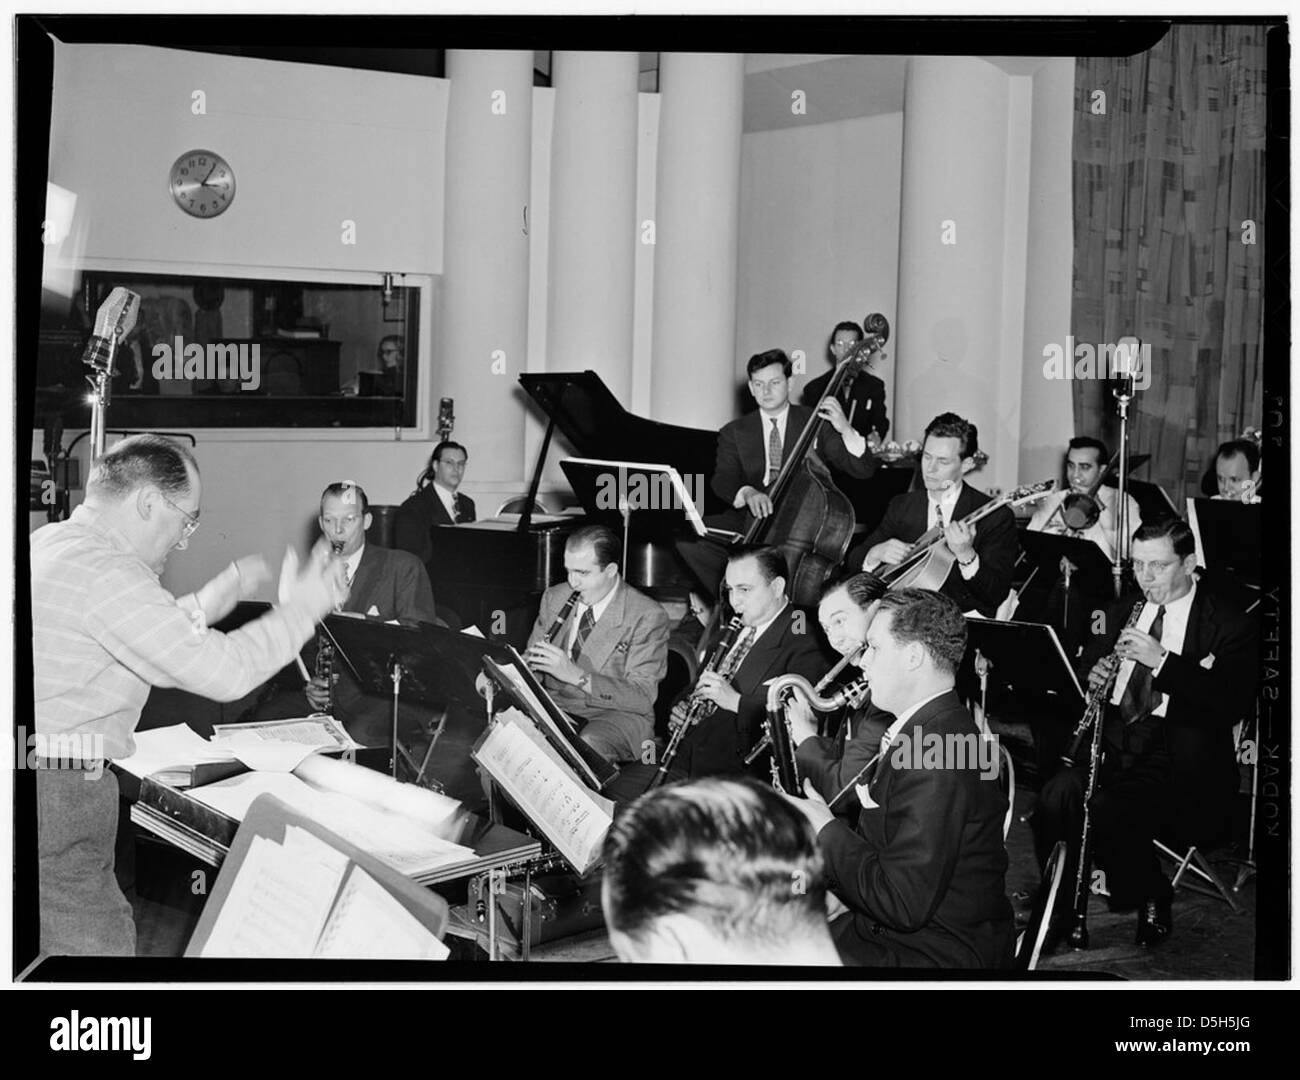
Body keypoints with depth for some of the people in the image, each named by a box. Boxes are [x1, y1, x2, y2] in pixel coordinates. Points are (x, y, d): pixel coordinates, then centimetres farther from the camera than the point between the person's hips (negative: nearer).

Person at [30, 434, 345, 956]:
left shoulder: (49, 540, 11)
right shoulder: (106, 571, -19)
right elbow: (223, 672, -20)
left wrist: (219, 594, 21)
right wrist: (299, 610, -7)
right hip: (56, 796, -10)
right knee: (102, 944, -5)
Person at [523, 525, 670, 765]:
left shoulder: (647, 617, -10)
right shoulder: (554, 597, 8)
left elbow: (643, 696, -17)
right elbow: (531, 660, 16)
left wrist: (575, 675, -27)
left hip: (617, 715, -4)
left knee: (585, 748, -38)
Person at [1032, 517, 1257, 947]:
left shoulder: (1228, 622, -3)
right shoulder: (1125, 610, 16)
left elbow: (1234, 702, -16)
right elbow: (1087, 664, 22)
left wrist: (1161, 660, -23)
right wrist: (1093, 676, -4)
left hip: (1177, 760, -5)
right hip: (1115, 744, 5)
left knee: (1106, 813, -29)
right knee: (1058, 795, -25)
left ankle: (1151, 901, 1)